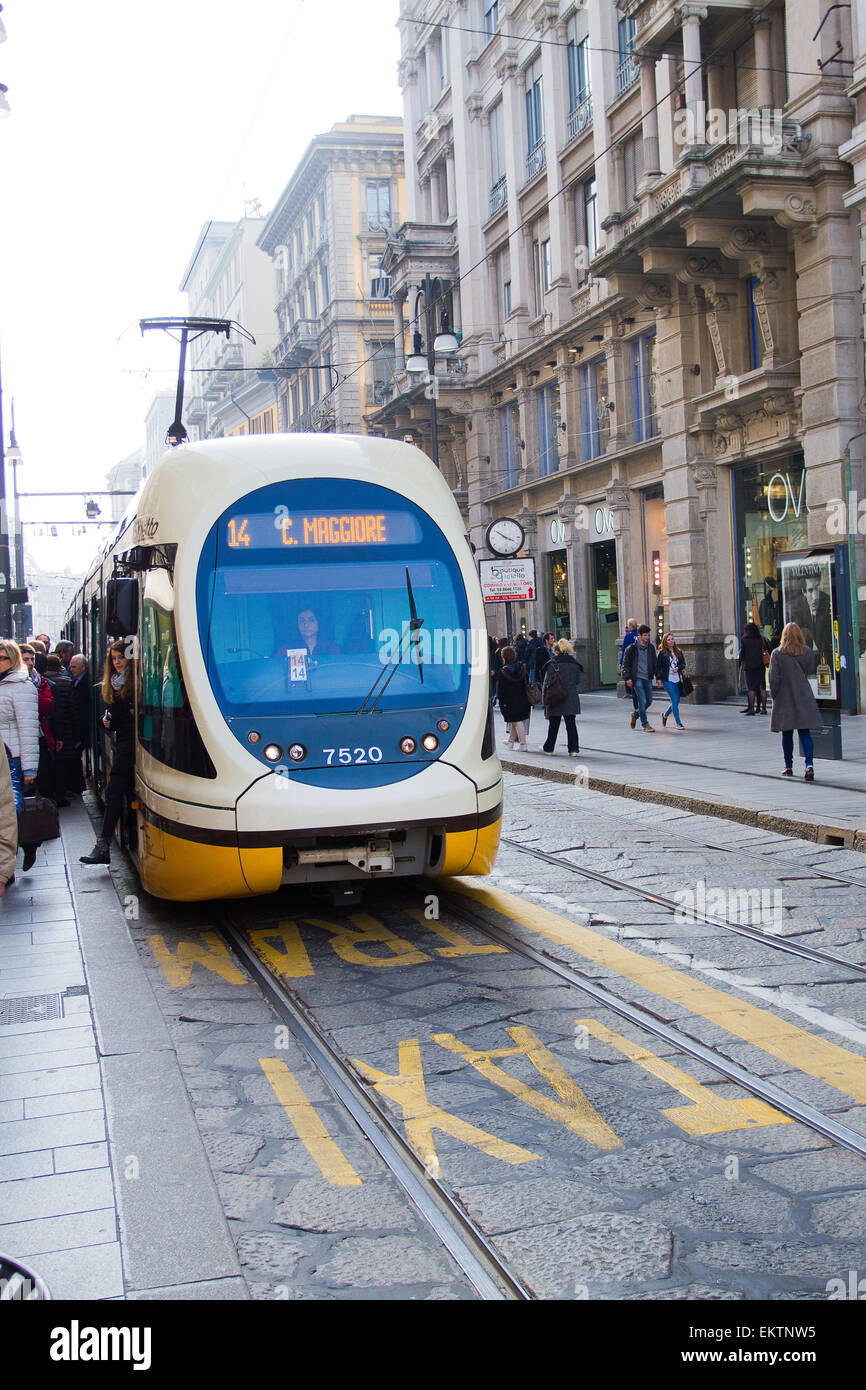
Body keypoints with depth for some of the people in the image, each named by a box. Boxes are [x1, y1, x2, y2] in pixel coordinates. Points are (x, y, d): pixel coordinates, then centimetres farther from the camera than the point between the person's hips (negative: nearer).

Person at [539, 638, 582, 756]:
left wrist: (544, 698, -2)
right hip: (572, 698, 3)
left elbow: (547, 682, -9)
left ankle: (548, 748, 20)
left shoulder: (552, 664, -9)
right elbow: (578, 681, 10)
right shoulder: (575, 663, 5)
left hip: (556, 698, -3)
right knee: (571, 724, 6)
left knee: (553, 725, 8)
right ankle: (573, 749, 2)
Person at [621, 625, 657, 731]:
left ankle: (635, 714, 33)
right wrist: (627, 678, -8)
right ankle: (645, 724, -1)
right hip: (637, 678, -5)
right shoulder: (633, 648, -4)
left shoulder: (651, 647, 9)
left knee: (649, 701, 7)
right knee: (642, 701, -9)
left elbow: (654, 663, 17)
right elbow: (626, 664, -1)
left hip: (648, 678, 5)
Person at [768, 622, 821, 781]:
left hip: (784, 700, -1)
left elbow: (774, 677, -11)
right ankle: (809, 765, -16)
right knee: (805, 733, 1)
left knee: (787, 735, 10)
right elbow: (811, 672, 6)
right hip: (804, 699, 1)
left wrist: (774, 694, 0)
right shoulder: (807, 652, 0)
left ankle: (789, 767, 16)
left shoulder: (777, 654, -8)